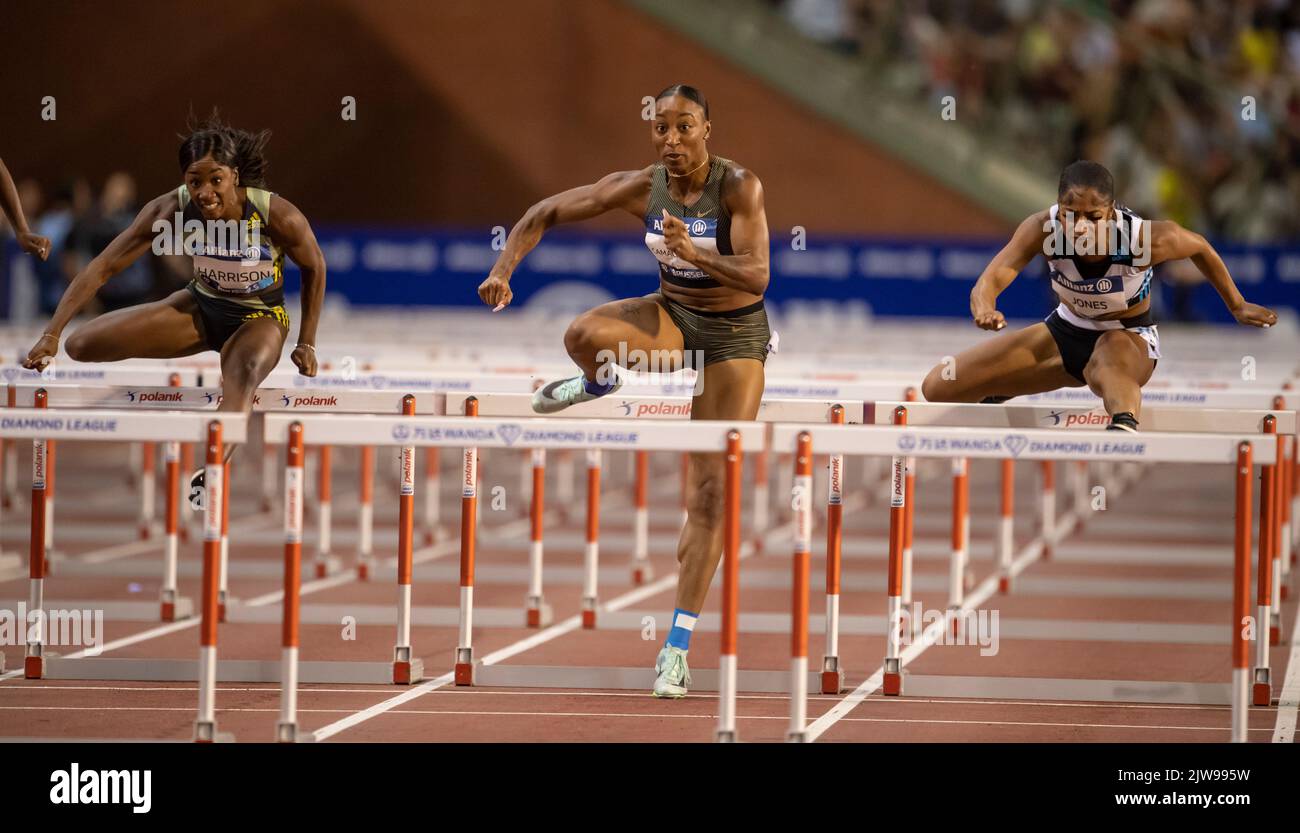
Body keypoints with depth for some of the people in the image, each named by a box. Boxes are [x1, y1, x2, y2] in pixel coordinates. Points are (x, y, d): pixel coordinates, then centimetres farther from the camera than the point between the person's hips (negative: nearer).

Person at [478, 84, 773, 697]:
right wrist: (504, 267, -18)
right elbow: (546, 213, -4)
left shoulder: (739, 187, -22)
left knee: (710, 490, -6)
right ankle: (596, 384, 8)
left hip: (734, 333, -3)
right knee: (585, 334, -32)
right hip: (671, 316, 3)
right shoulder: (640, 187, -12)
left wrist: (696, 253, -45)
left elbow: (757, 277, -30)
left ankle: (679, 643, -2)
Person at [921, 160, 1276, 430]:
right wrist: (984, 310, -62)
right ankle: (997, 394, 34)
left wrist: (1237, 306, 5)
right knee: (937, 387, 0)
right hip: (1065, 332, 4)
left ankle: (1125, 426, -78)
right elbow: (992, 278, -37)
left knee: (1110, 366, -46)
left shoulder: (1147, 239, -30)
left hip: (1129, 338, -4)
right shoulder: (1043, 228, -27)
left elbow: (1200, 247, -7)